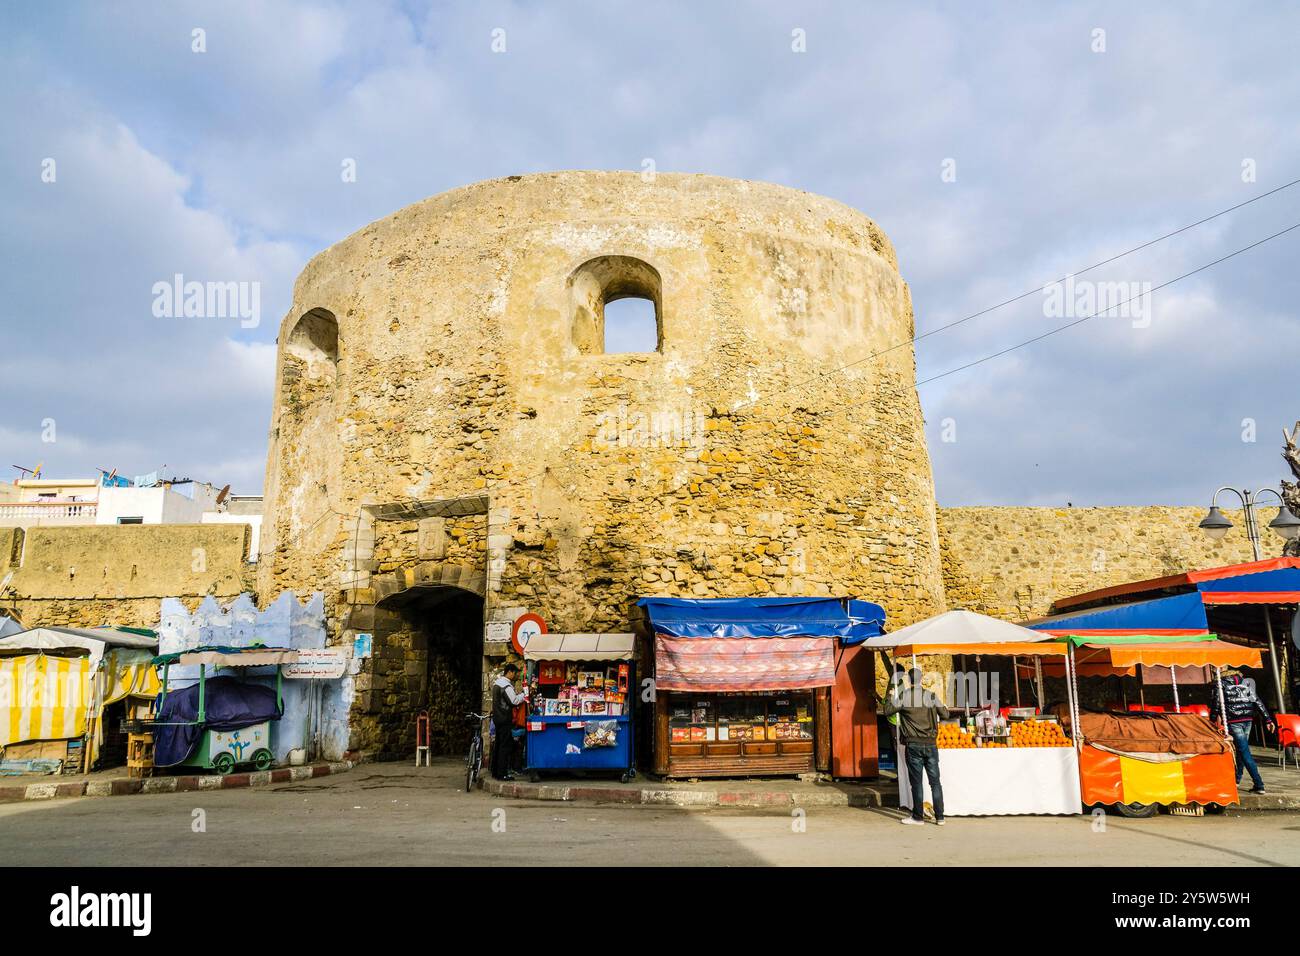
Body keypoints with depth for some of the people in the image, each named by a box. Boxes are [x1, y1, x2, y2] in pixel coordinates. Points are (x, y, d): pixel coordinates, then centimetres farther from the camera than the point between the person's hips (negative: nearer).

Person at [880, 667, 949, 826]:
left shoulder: (902, 696, -6)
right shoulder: (931, 696, -1)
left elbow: (887, 711, 2)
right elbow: (945, 714, 5)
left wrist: (890, 697, 19)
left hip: (913, 745, -2)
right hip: (931, 744, 2)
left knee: (917, 782, 4)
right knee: (935, 781, 9)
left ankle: (918, 817, 8)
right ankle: (939, 817, 11)